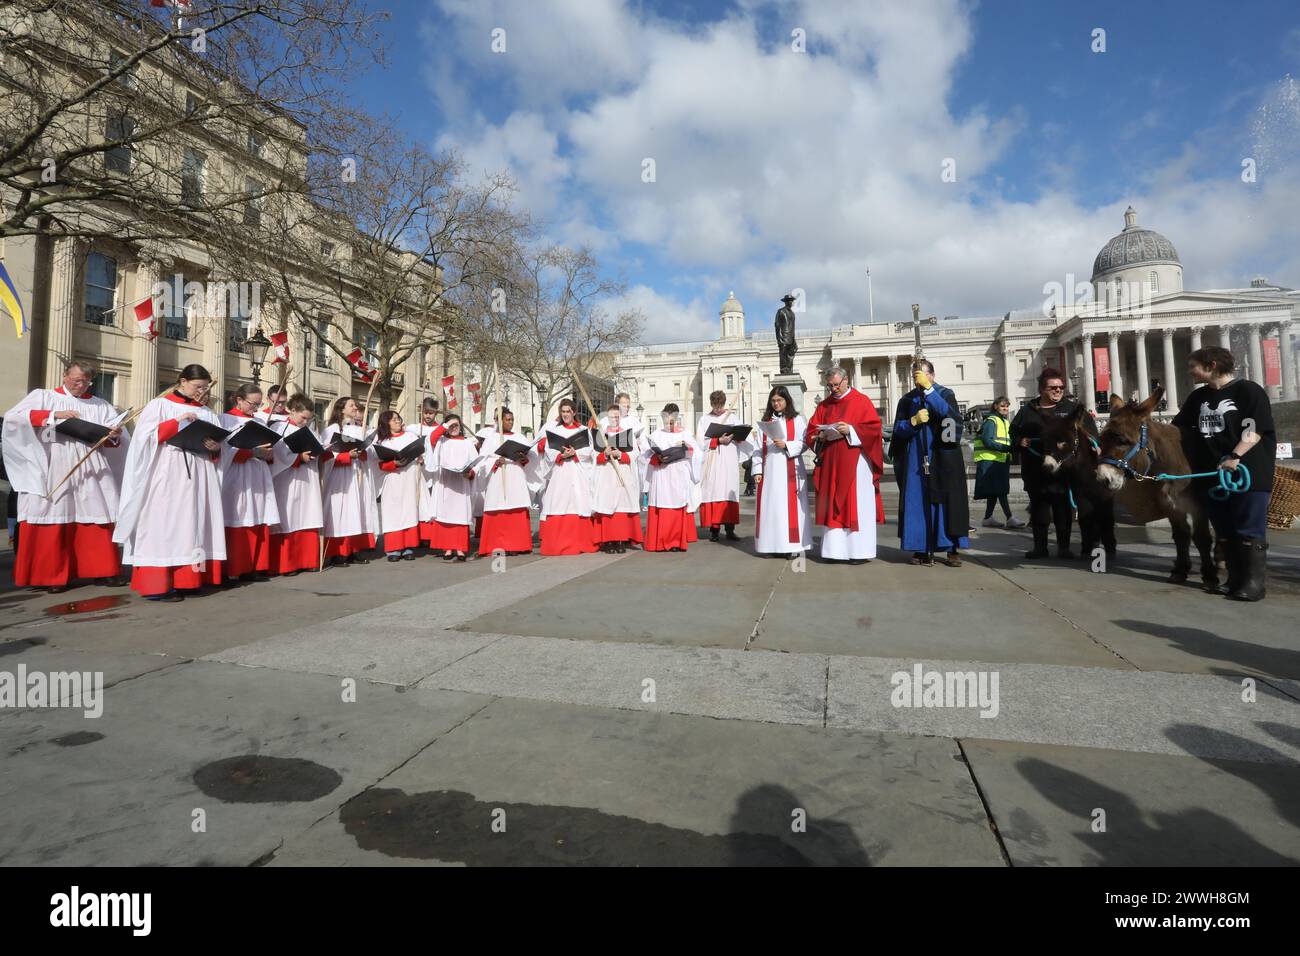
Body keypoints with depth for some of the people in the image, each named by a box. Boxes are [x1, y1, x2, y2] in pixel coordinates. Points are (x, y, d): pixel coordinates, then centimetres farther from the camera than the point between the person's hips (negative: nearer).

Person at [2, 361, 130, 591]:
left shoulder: (100, 405, 14)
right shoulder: (43, 396, 9)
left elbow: (117, 438, 7)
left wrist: (114, 435, -16)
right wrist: (54, 414, -15)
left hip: (89, 473, 2)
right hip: (52, 472, -2)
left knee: (97, 520, 0)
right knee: (52, 522, 0)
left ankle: (102, 570, 6)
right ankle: (53, 575, 8)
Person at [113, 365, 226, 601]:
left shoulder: (207, 413, 16)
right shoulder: (159, 405, 4)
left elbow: (218, 445, 13)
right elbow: (145, 437, -7)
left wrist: (215, 448, -9)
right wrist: (176, 423, -16)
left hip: (197, 478, 5)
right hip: (166, 477, -4)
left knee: (190, 525, 2)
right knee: (163, 527, -6)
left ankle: (184, 580, 5)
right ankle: (157, 584, -6)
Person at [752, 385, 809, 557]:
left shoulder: (797, 420, 6)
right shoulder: (765, 422, 13)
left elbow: (803, 443, -1)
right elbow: (759, 448, 8)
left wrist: (786, 445, -16)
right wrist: (757, 470, 0)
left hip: (790, 470, -3)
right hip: (770, 470, 3)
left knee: (790, 505, -4)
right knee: (771, 506, 2)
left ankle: (793, 545, -1)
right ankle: (772, 544, 7)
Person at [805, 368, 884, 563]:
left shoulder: (861, 401, 1)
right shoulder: (824, 405, 15)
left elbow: (874, 427, -7)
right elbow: (811, 430, 12)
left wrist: (850, 430, -18)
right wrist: (820, 436, -8)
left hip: (855, 462, -4)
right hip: (831, 463, 5)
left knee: (857, 504, -3)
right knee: (833, 504, 3)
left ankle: (859, 551, 1)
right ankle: (836, 550, 8)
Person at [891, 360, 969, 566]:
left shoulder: (945, 393, 5)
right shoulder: (907, 400, 12)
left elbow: (948, 414, -17)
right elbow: (898, 429, 6)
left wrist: (928, 388, -18)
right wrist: (914, 421, -13)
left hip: (942, 459, -2)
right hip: (915, 460, 2)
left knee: (945, 501, -3)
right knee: (918, 502, 0)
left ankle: (953, 549, 3)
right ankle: (922, 548, 4)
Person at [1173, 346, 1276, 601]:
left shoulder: (1248, 391, -6)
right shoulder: (1197, 397, 13)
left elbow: (1254, 431, -14)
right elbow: (1177, 427, 19)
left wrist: (1234, 457, -25)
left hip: (1248, 473, -6)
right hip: (1211, 474, 6)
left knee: (1249, 531, -3)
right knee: (1224, 531, 10)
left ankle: (1255, 581, 2)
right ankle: (1235, 578, 19)